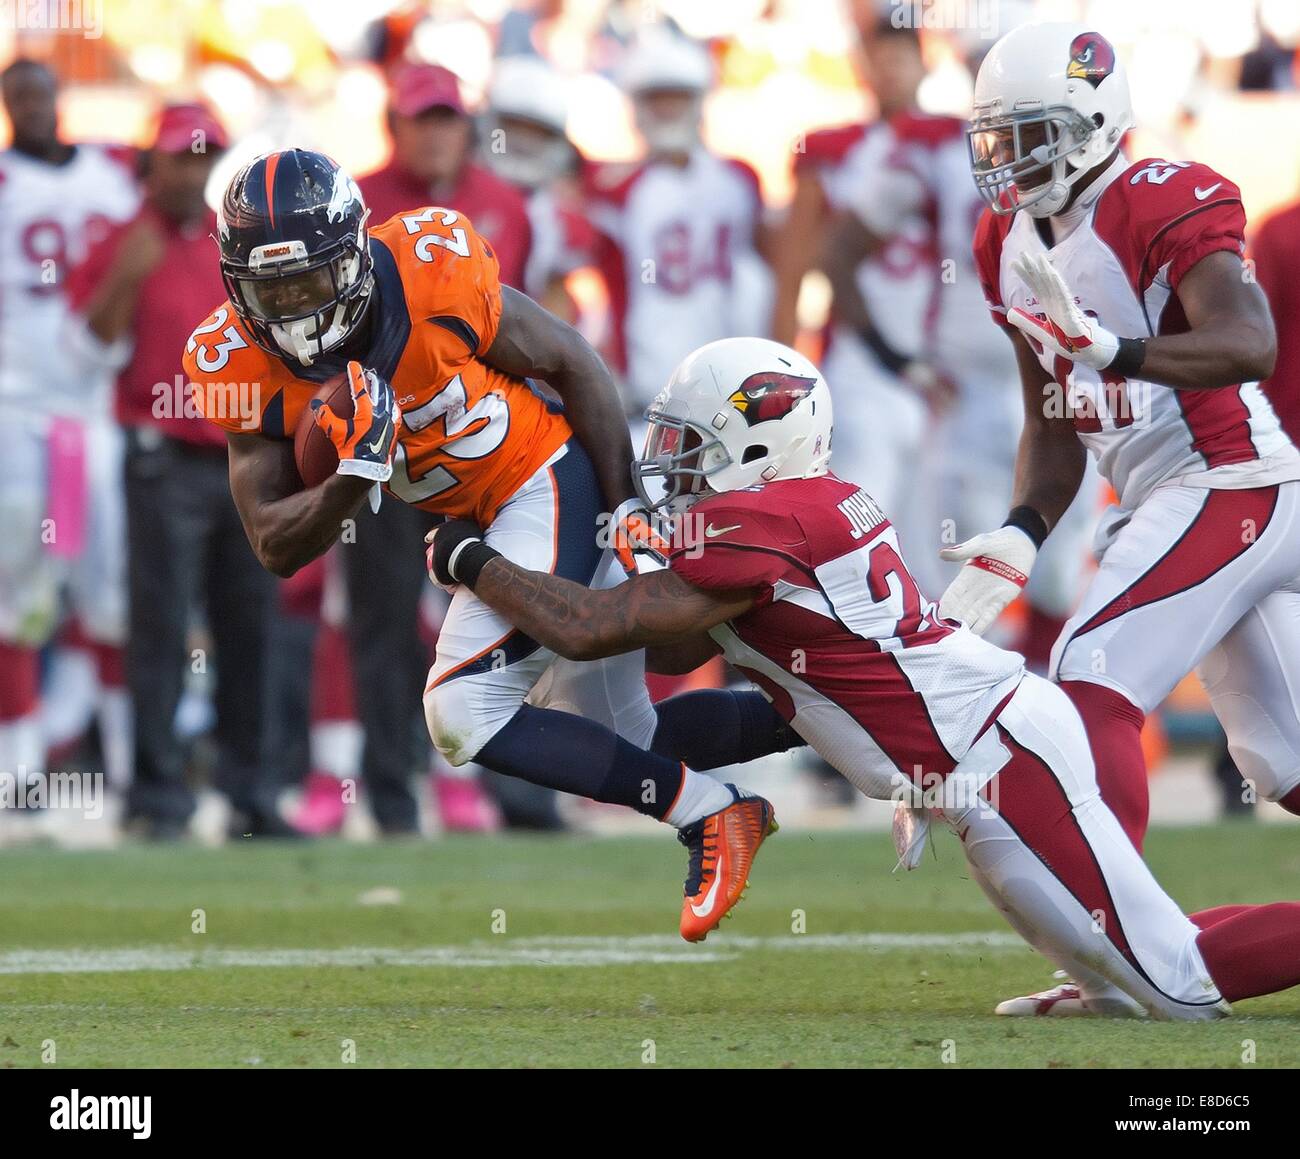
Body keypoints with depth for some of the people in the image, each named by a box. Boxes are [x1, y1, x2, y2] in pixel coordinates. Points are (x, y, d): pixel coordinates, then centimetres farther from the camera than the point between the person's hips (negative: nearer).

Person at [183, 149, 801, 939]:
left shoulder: (431, 281, -25)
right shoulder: (244, 365, -12)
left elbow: (575, 367, -11)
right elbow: (276, 548, -11)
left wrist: (625, 508, -11)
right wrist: (354, 475, -29)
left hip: (557, 485, -7)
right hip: (489, 522, 7)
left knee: (465, 712, -18)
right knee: (616, 746, 16)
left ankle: (710, 815, -9)